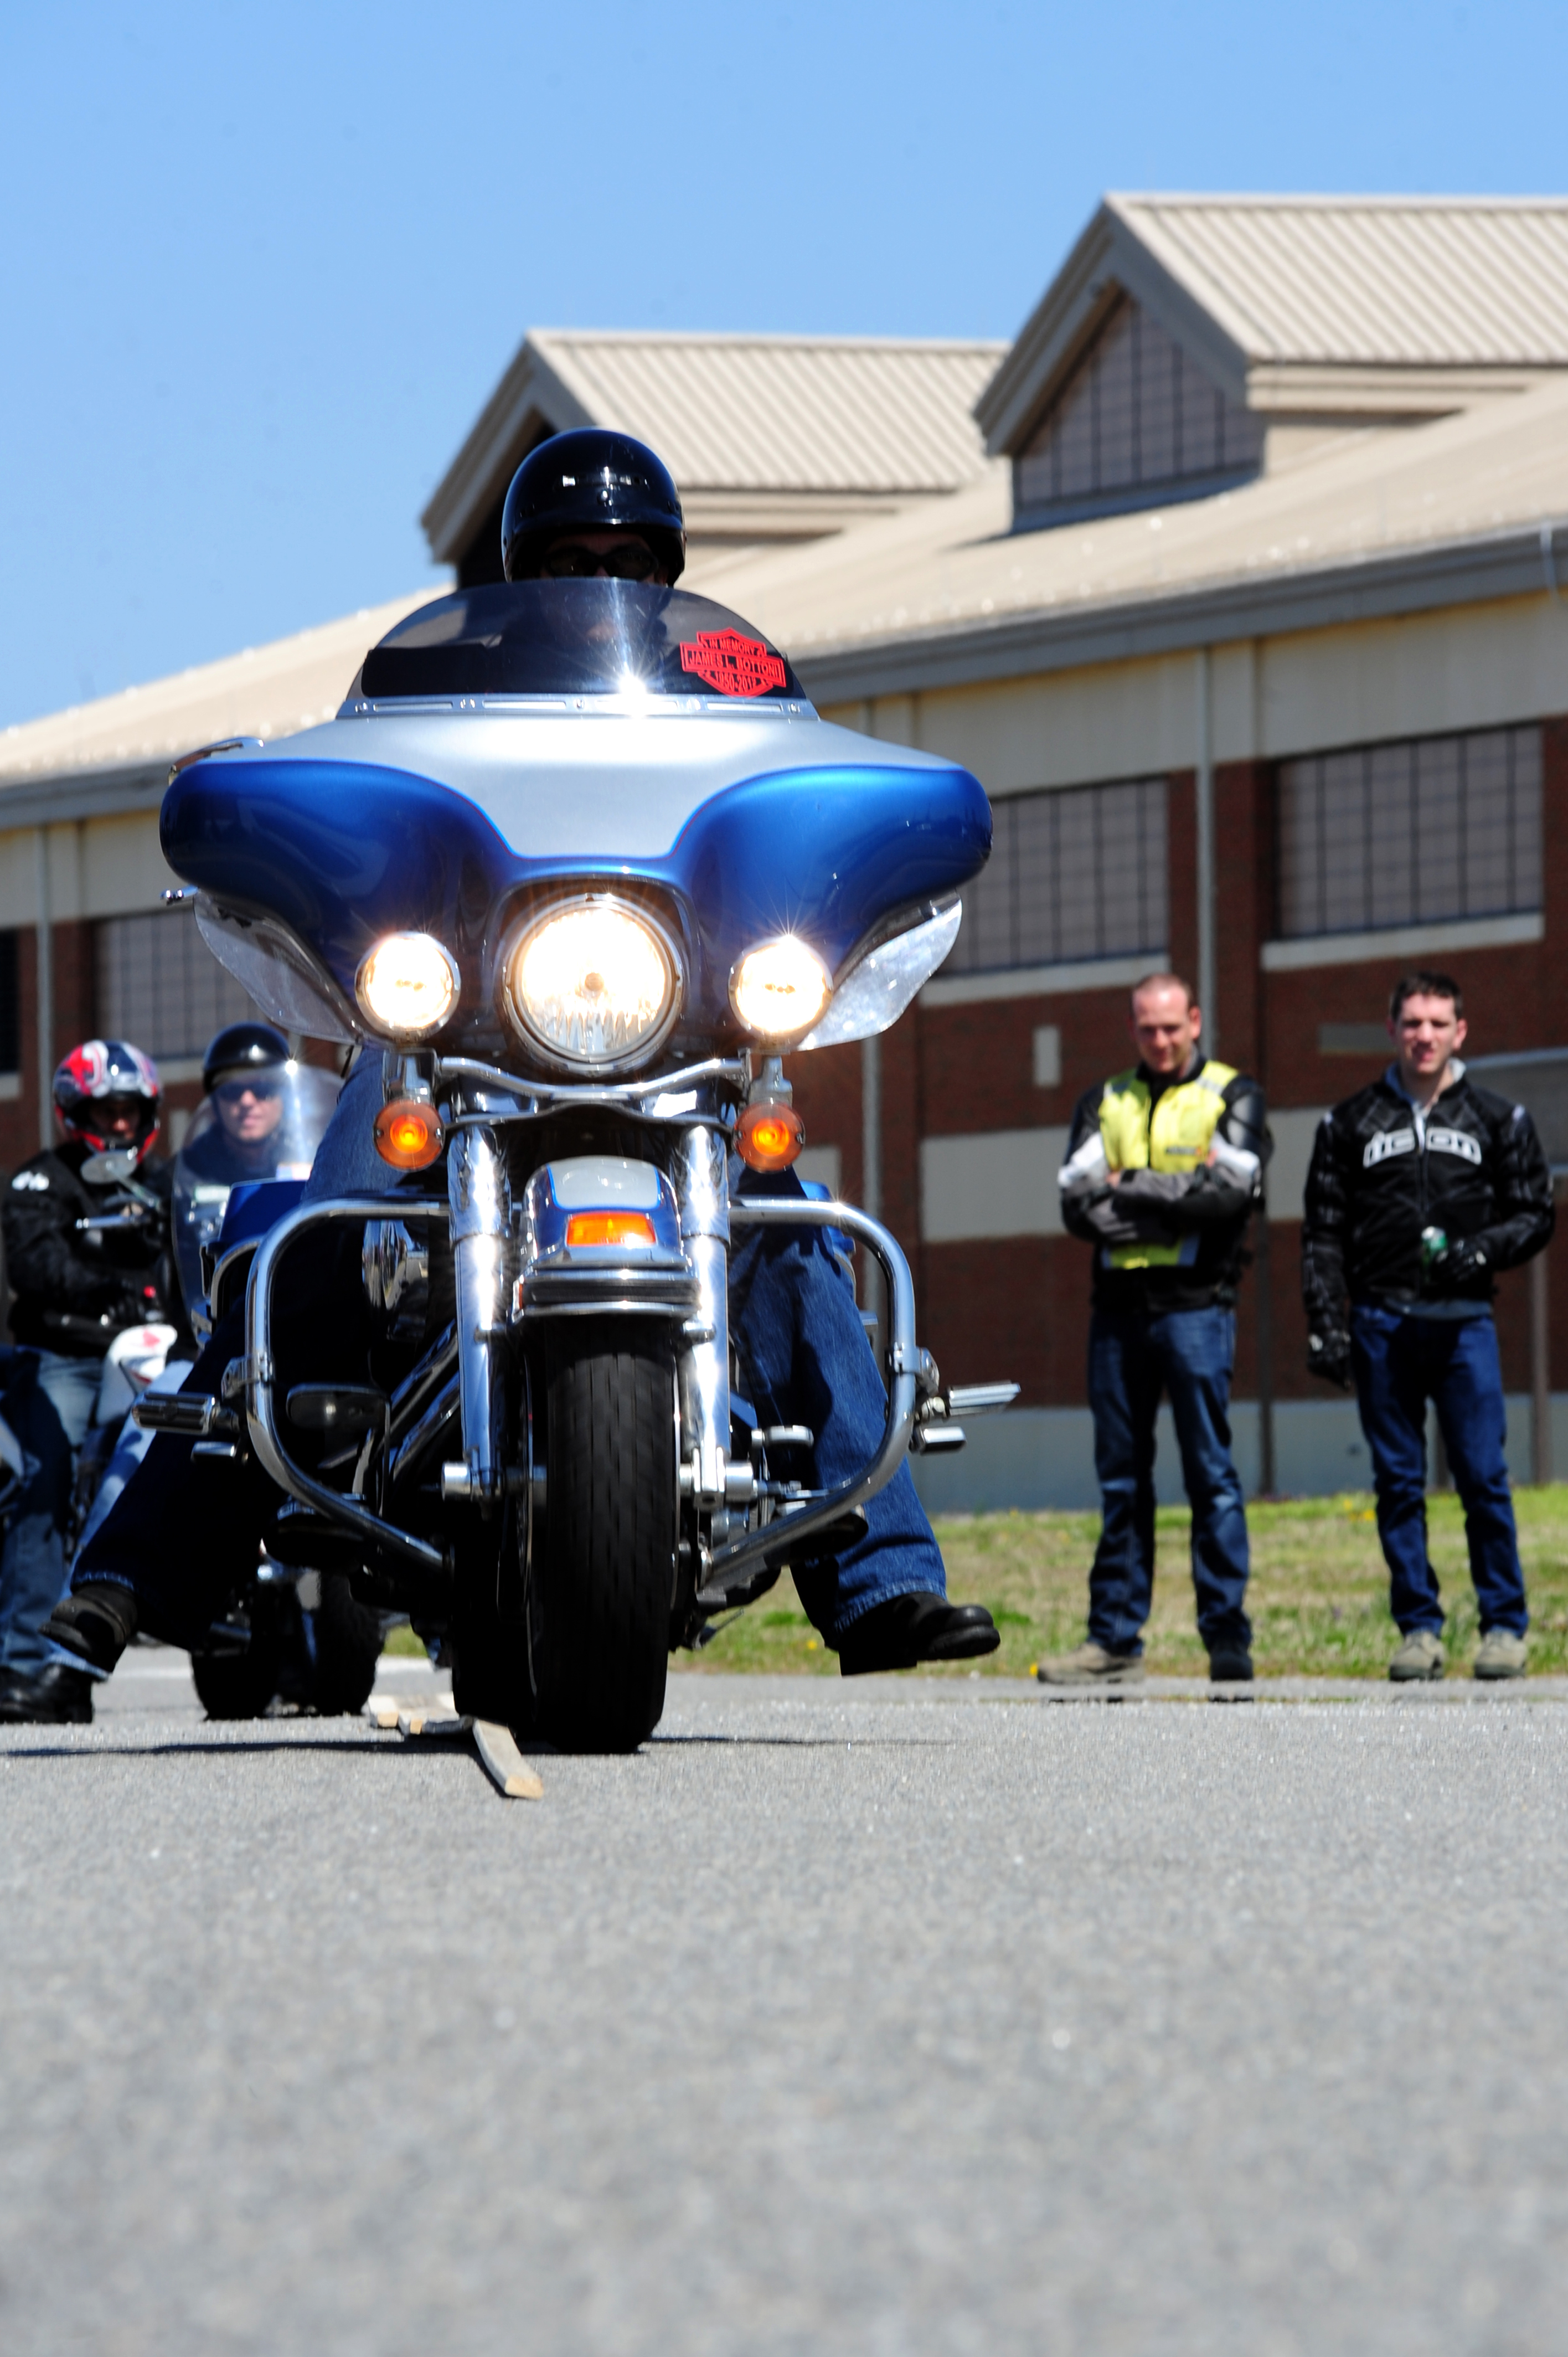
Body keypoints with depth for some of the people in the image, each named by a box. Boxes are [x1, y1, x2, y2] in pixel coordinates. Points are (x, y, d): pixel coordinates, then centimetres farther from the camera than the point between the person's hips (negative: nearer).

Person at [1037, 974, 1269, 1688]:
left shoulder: (1232, 1096, 7)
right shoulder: (1105, 1104, 17)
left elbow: (1230, 1192, -10)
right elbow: (1078, 1203, 2)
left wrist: (1130, 1188, -5)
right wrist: (1176, 1202, -9)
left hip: (1194, 1304, -4)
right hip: (1118, 1304, 4)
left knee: (1210, 1474, -6)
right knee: (1121, 1479, 5)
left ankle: (1227, 1636, -5)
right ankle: (1115, 1640, 8)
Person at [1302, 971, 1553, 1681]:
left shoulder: (1498, 1121, 9)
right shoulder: (1350, 1123, 11)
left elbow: (1535, 1216, 10)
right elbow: (1324, 1232, 10)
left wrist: (1478, 1251, -9)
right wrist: (1324, 1324, 0)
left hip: (1462, 1321, -1)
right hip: (1380, 1323, 1)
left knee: (1483, 1476, -6)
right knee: (1398, 1483, 2)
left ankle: (1504, 1625, 1)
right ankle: (1418, 1627, 8)